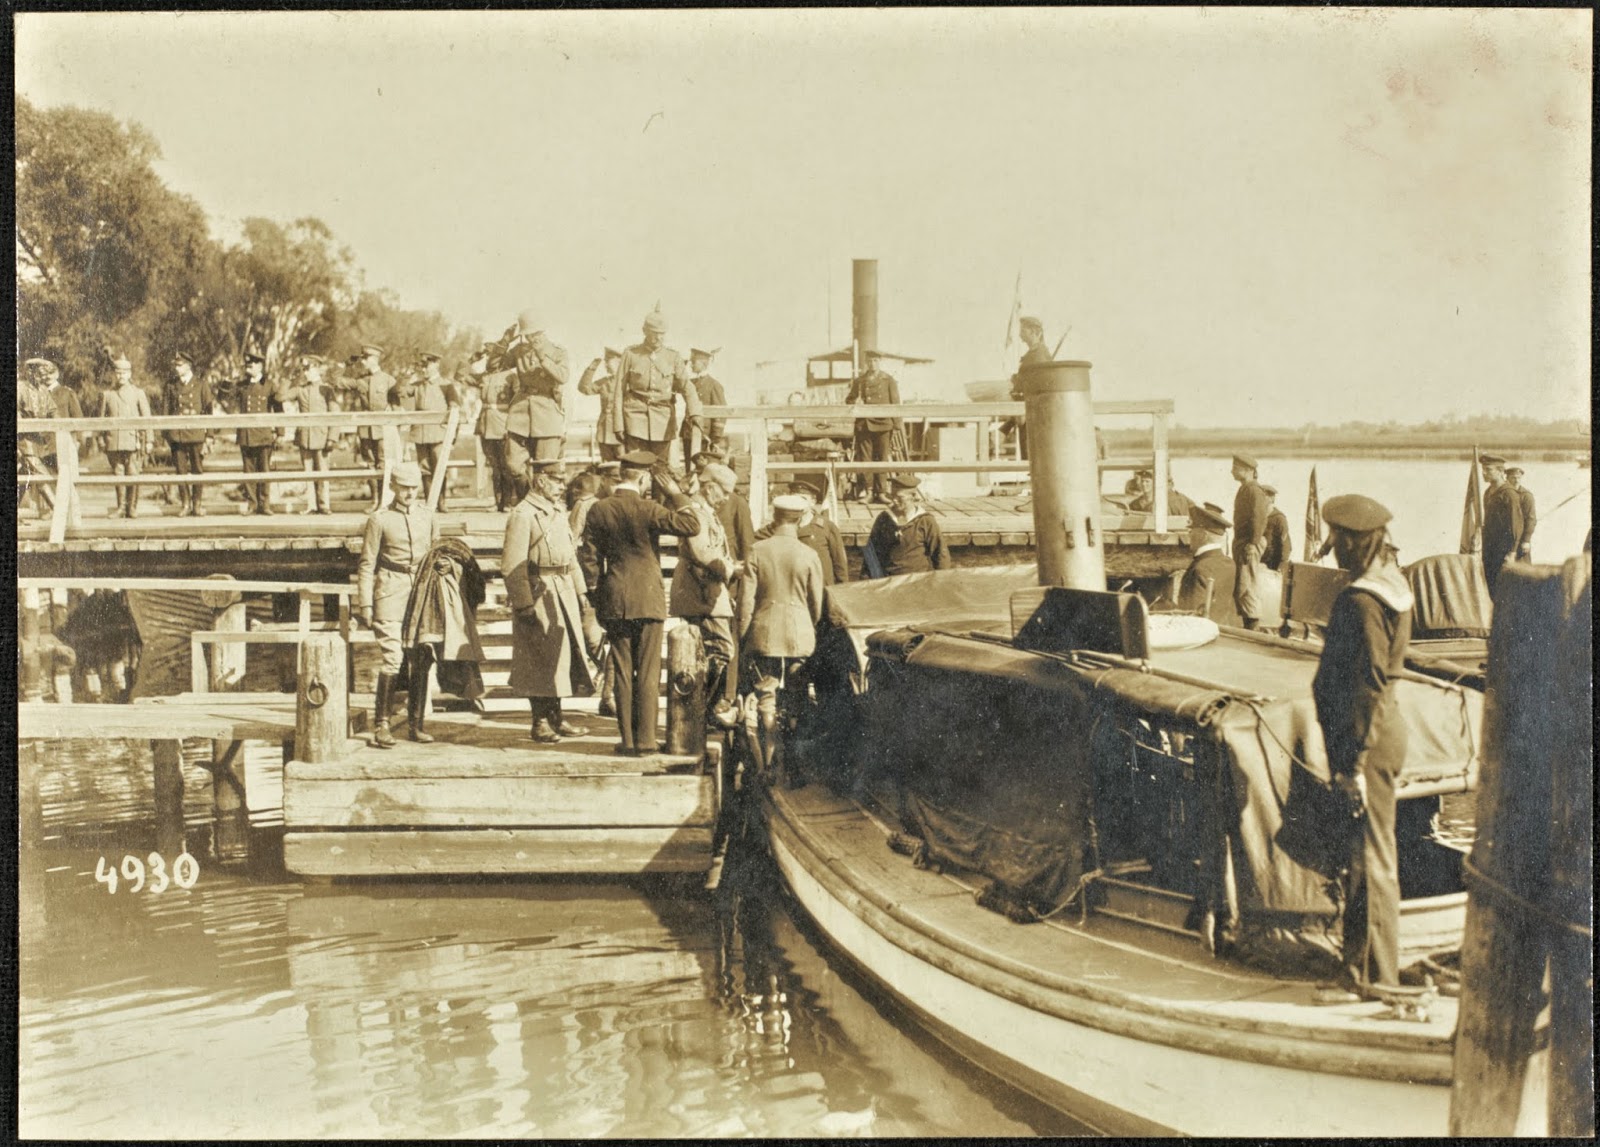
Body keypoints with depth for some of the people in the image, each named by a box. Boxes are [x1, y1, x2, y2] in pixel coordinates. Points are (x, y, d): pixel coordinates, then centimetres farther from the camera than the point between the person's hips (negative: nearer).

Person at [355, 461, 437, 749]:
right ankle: (381, 724, -8)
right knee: (392, 657, -13)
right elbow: (366, 564, -1)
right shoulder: (379, 519, -1)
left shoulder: (428, 516, 11)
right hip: (390, 592, -4)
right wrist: (365, 604, -6)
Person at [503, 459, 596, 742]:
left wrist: (579, 591, 17)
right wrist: (524, 605, -21)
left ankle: (556, 718, 21)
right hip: (538, 594, -8)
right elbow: (513, 566, -18)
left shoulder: (559, 512, 15)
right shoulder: (522, 515, -12)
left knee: (564, 655, 12)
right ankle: (539, 723, 7)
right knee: (539, 659, -3)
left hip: (563, 593, 8)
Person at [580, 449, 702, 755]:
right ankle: (645, 740, 3)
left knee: (622, 672, 8)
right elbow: (691, 526, -13)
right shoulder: (648, 510, -12)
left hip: (614, 602, 3)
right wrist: (676, 495, -3)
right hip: (648, 600, -3)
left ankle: (628, 740, 9)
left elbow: (589, 556, 3)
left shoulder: (598, 510, 0)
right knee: (648, 673, 3)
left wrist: (597, 593, 12)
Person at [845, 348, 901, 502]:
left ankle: (881, 492, 4)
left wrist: (896, 426, -2)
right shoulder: (859, 381, 13)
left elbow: (895, 404, 4)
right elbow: (849, 399, 18)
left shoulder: (889, 380, 7)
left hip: (883, 425, -2)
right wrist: (855, 403, -7)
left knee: (882, 459, 0)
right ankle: (868, 492, 5)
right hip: (863, 425, 2)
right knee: (865, 459, 0)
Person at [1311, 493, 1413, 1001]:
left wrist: (1352, 763, -20)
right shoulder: (1392, 586, 10)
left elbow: (1367, 686, -22)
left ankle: (1376, 976, 8)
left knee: (1370, 858, -1)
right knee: (1370, 855, 17)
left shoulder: (1361, 602, -20)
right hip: (1384, 726, 10)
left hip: (1365, 735, -10)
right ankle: (1363, 969, 28)